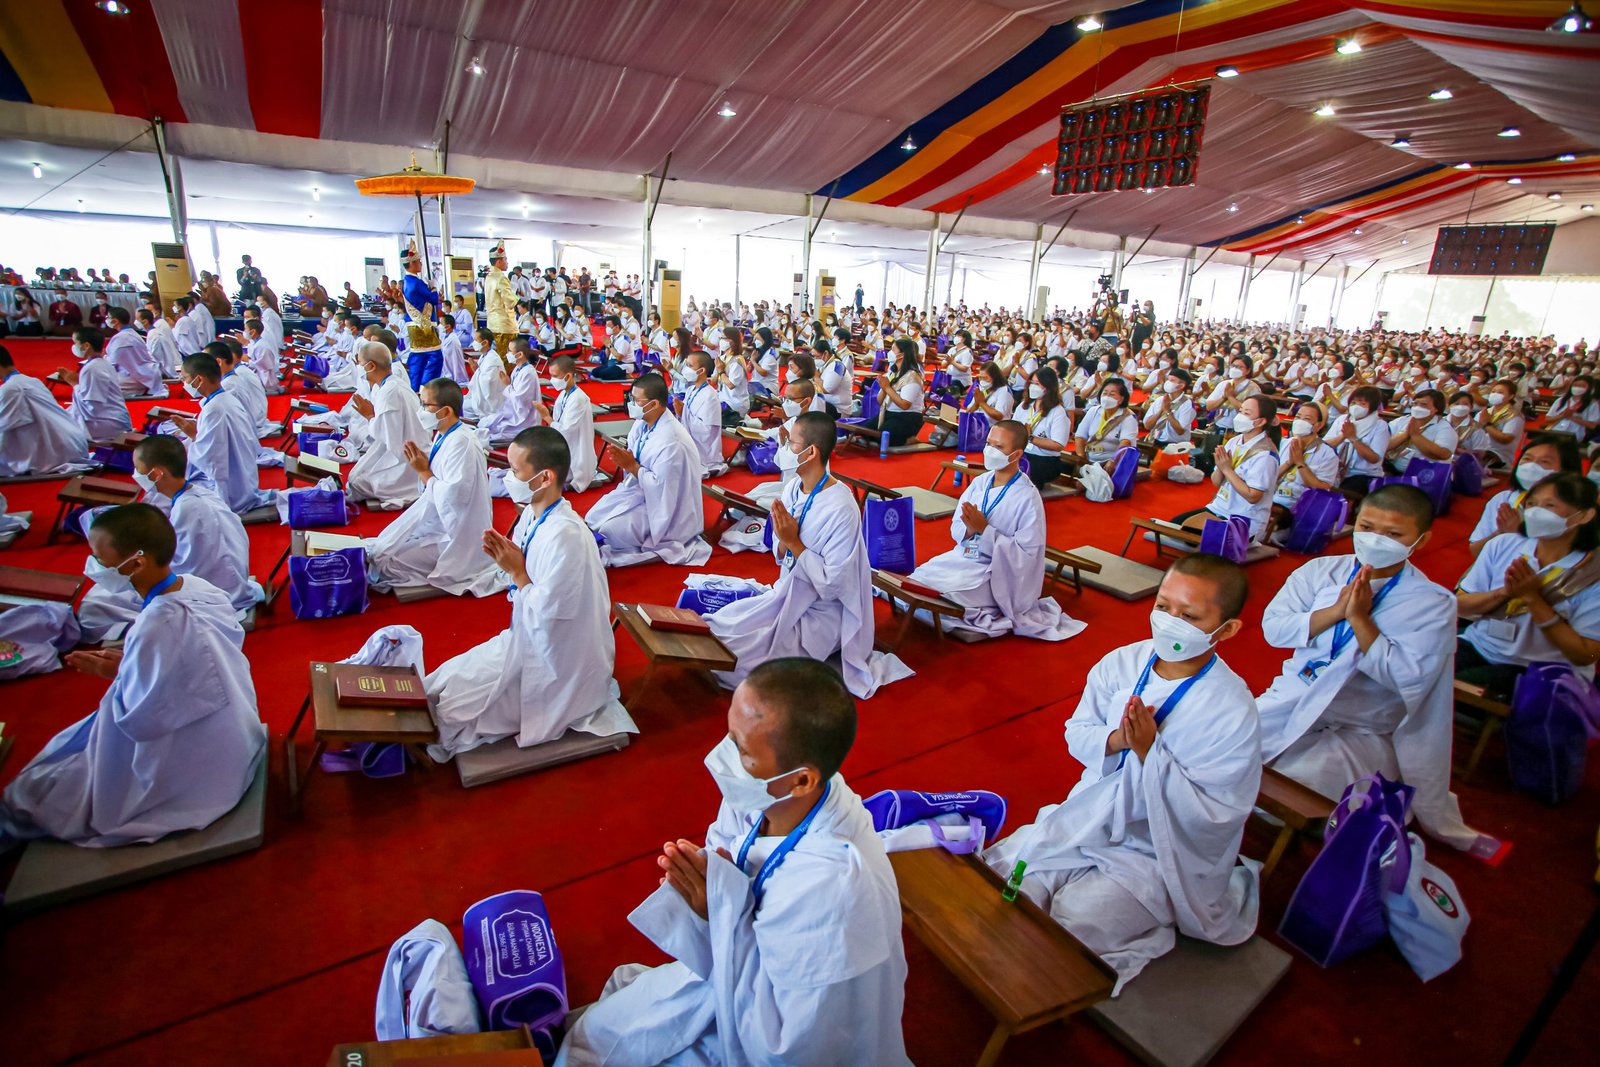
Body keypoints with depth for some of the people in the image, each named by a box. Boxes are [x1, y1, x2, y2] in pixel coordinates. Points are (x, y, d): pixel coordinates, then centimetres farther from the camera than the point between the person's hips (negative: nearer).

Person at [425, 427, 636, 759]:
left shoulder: (564, 536, -31)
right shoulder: (531, 514, -3)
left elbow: (542, 616, -27)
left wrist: (517, 571, -17)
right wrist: (504, 556, -9)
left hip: (555, 664, -8)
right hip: (527, 641, 9)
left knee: (451, 710, -3)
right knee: (441, 683, 11)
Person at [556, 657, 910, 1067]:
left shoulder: (835, 890, -41)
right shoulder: (760, 794, -22)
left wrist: (723, 910, -32)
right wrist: (707, 877, -25)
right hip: (731, 973, 5)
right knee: (595, 1033, 19)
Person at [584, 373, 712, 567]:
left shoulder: (671, 442, -28)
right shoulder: (642, 422, -2)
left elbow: (659, 485, -28)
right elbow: (635, 461, 7)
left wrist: (631, 466, -23)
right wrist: (623, 458, -14)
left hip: (663, 505, -9)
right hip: (641, 489, 9)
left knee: (611, 529, -21)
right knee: (592, 519, 1)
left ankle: (651, 550, 2)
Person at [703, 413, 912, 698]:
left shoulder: (840, 509, -26)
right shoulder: (792, 488, -2)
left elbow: (832, 584, -25)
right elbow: (781, 557, 7)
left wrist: (794, 542, -23)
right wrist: (782, 538, -15)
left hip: (821, 614, -8)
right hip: (788, 597, 8)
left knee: (729, 654, -15)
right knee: (717, 629, 2)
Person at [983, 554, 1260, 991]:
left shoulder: (1233, 714, -22)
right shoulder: (1122, 663, -9)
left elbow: (1213, 815, -20)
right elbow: (1076, 734, 0)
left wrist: (1150, 750, -29)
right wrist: (1114, 740, -22)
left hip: (1160, 853, -4)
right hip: (1087, 820, 5)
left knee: (1074, 920, -19)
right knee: (997, 875, -5)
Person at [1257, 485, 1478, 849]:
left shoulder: (1433, 603, -7)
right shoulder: (1321, 570, 3)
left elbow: (1409, 679, -18)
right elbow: (1273, 627, -7)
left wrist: (1360, 619, -21)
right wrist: (1336, 610, -18)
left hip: (1362, 732, -3)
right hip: (1290, 701, 4)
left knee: (1300, 781, -26)